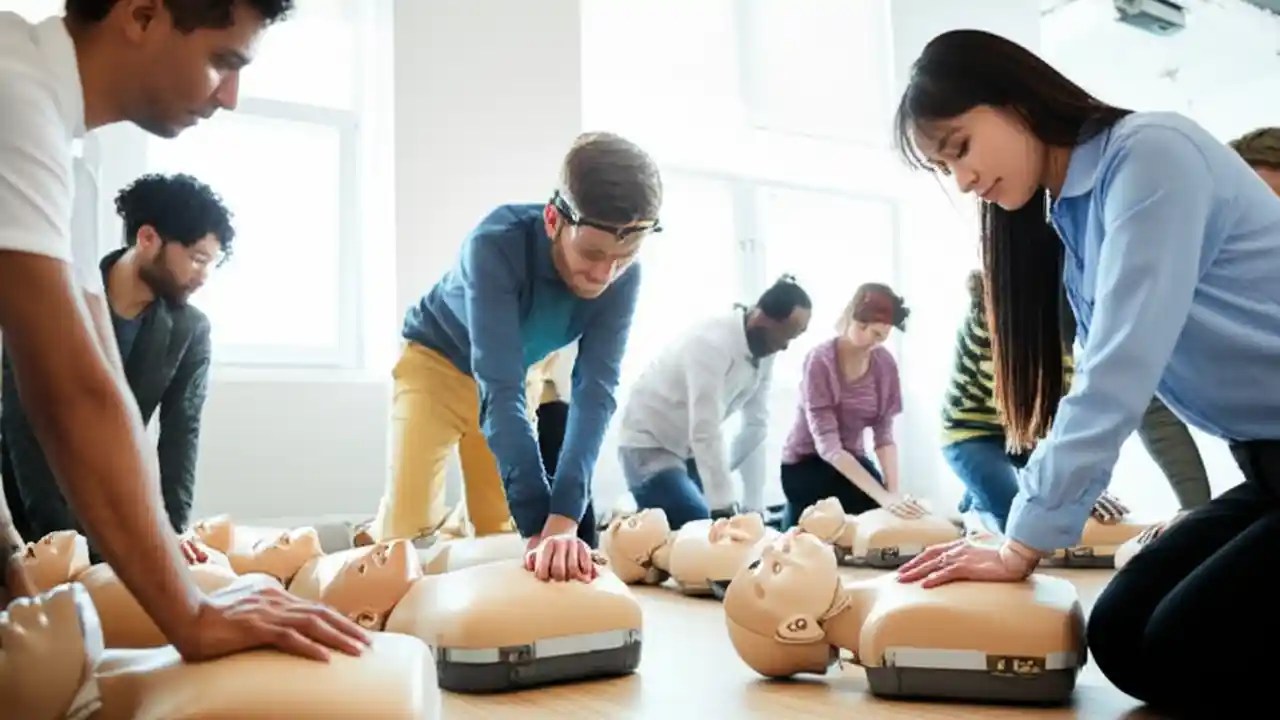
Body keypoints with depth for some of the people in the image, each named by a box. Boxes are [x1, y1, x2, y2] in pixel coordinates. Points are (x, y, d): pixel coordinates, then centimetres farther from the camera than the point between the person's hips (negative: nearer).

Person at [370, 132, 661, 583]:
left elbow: (596, 389, -33)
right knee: (408, 526, -9)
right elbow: (500, 389, -44)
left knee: (501, 526, 3)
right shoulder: (497, 244, -38)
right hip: (438, 359, -3)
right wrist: (540, 522, -51)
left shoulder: (622, 277, -26)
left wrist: (564, 517, -45)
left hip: (522, 371, 4)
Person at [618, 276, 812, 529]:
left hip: (690, 449, 8)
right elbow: (705, 433, -32)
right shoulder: (713, 342, -28)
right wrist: (724, 509, -32)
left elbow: (756, 428, -2)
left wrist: (754, 506, -4)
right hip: (649, 446, -8)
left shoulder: (764, 351, -4)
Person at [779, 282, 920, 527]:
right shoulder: (820, 360, -25)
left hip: (851, 459, 6)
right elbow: (827, 445, -30)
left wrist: (894, 491, -25)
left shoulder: (885, 364, -8)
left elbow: (884, 435, -8)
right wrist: (883, 496, -38)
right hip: (807, 463, -6)